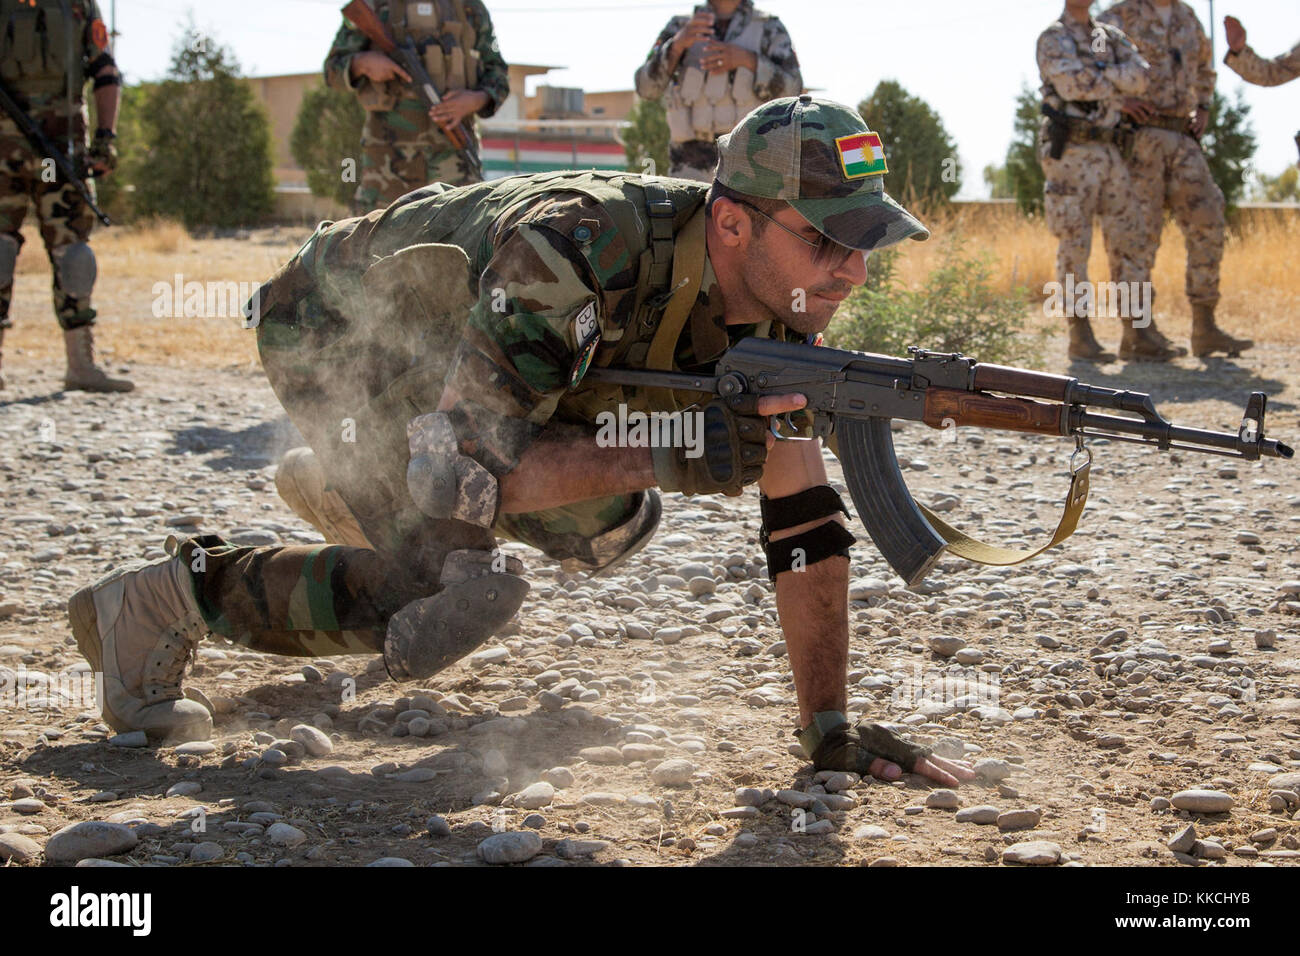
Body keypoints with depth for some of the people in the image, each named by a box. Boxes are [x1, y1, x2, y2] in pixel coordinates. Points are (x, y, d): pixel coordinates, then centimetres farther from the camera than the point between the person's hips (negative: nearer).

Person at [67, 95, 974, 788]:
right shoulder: (578, 255, -40)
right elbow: (458, 471, -39)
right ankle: (168, 598, -7)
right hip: (335, 323, -7)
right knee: (460, 588, -24)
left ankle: (344, 488, 27)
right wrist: (666, 456, -43)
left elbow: (804, 512, -13)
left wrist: (827, 723, -18)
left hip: (450, 340, 7)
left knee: (608, 530, 9)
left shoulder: (783, 305, -17)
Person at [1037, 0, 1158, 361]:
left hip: (1109, 151, 6)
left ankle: (1136, 334, 7)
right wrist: (1117, 81, -5)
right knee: (1075, 242, -5)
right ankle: (1080, 336, 0)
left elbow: (1140, 77, 0)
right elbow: (1072, 84, -19)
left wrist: (1099, 75, -12)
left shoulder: (1111, 37, 16)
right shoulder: (1053, 38, -2)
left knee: (1127, 237, 3)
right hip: (1070, 152, -6)